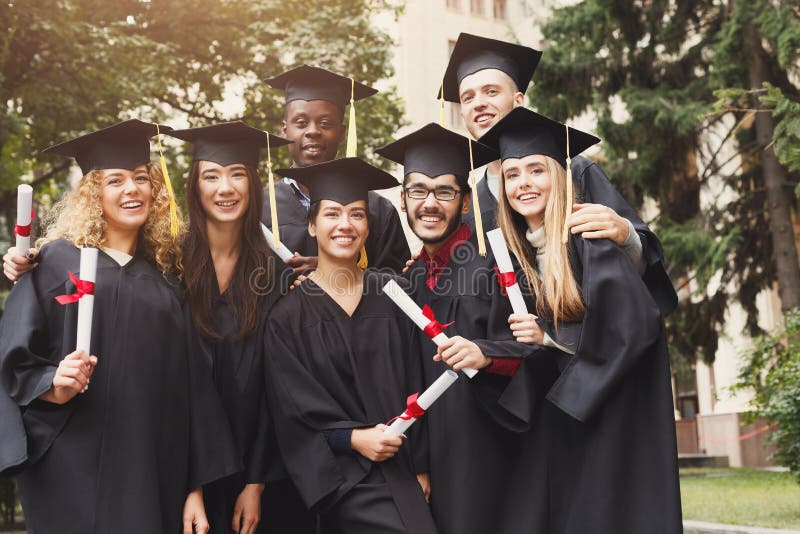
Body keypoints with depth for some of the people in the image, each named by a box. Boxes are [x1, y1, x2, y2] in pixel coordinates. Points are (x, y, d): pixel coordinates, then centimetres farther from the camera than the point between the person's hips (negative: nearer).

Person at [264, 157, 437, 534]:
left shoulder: (390, 295, 5)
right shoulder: (289, 313, -2)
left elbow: (412, 385, 6)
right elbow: (294, 404, -4)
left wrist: (420, 466, 2)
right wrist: (352, 437, -17)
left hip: (398, 464, 3)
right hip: (341, 472, -3)